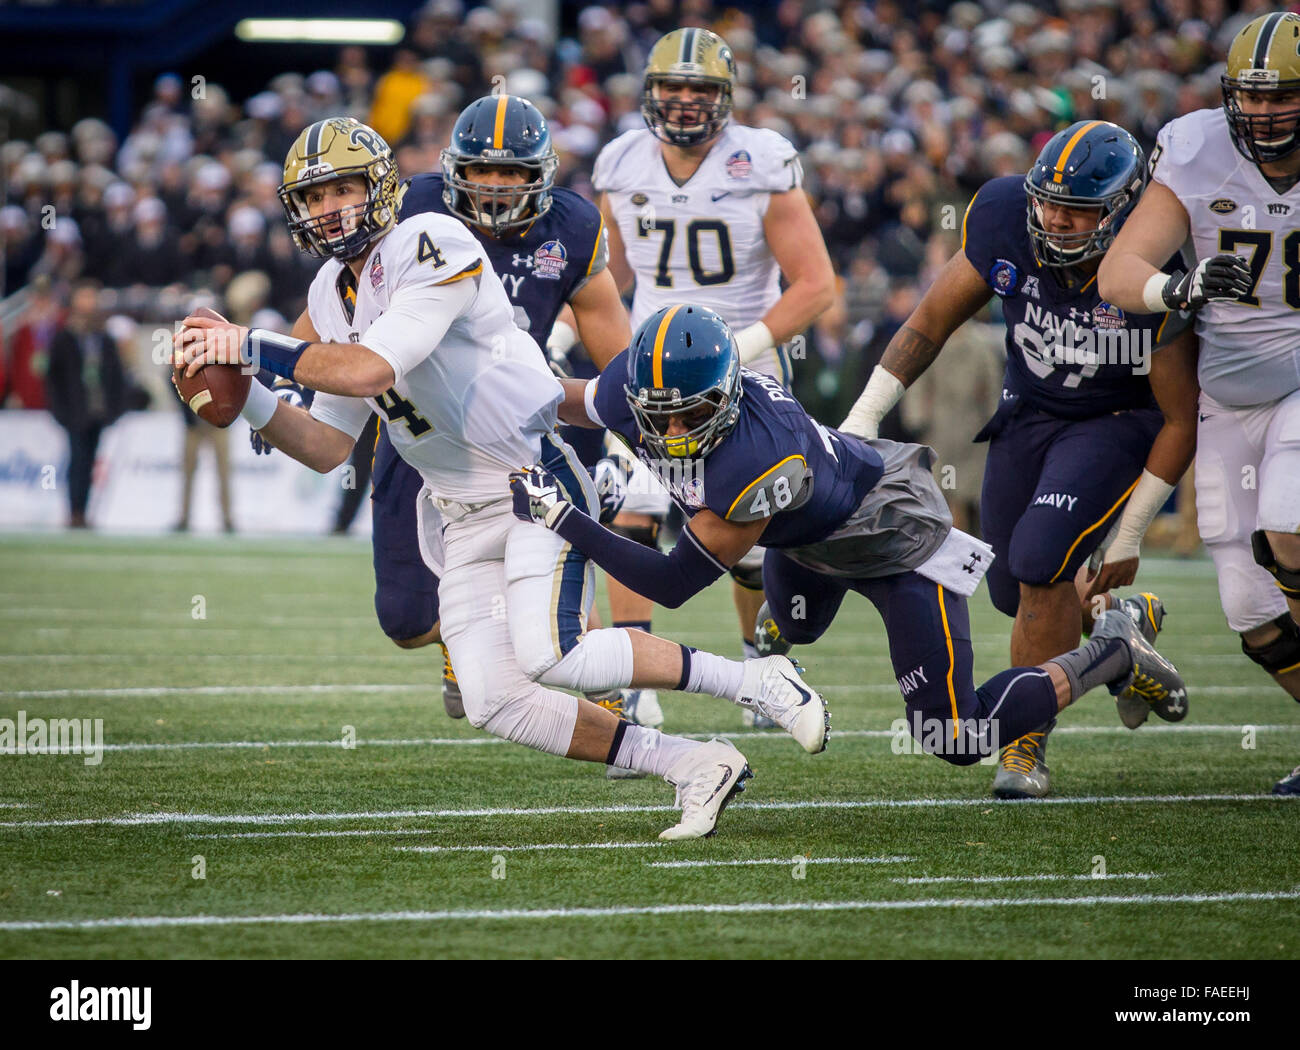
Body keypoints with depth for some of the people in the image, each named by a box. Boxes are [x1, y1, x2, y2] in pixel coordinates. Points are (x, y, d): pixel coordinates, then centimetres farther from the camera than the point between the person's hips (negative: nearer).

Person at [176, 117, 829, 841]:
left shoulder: (432, 246, -16)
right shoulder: (332, 298, 10)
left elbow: (371, 370, -27)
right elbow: (328, 447, 10)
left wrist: (252, 345, -24)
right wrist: (247, 399, -5)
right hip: (467, 516, 8)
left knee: (550, 656, -26)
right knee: (495, 704, -5)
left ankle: (756, 682, -11)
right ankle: (695, 768, 4)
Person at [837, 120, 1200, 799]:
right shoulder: (1005, 217, -20)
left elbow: (1182, 419, -19)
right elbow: (932, 321, -4)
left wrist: (1128, 536, -15)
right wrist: (864, 417, -8)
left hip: (1122, 422, -5)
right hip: (1029, 412, 5)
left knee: (1042, 558, -24)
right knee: (1014, 592, 9)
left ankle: (1027, 743, -9)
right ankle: (1128, 624, 40)